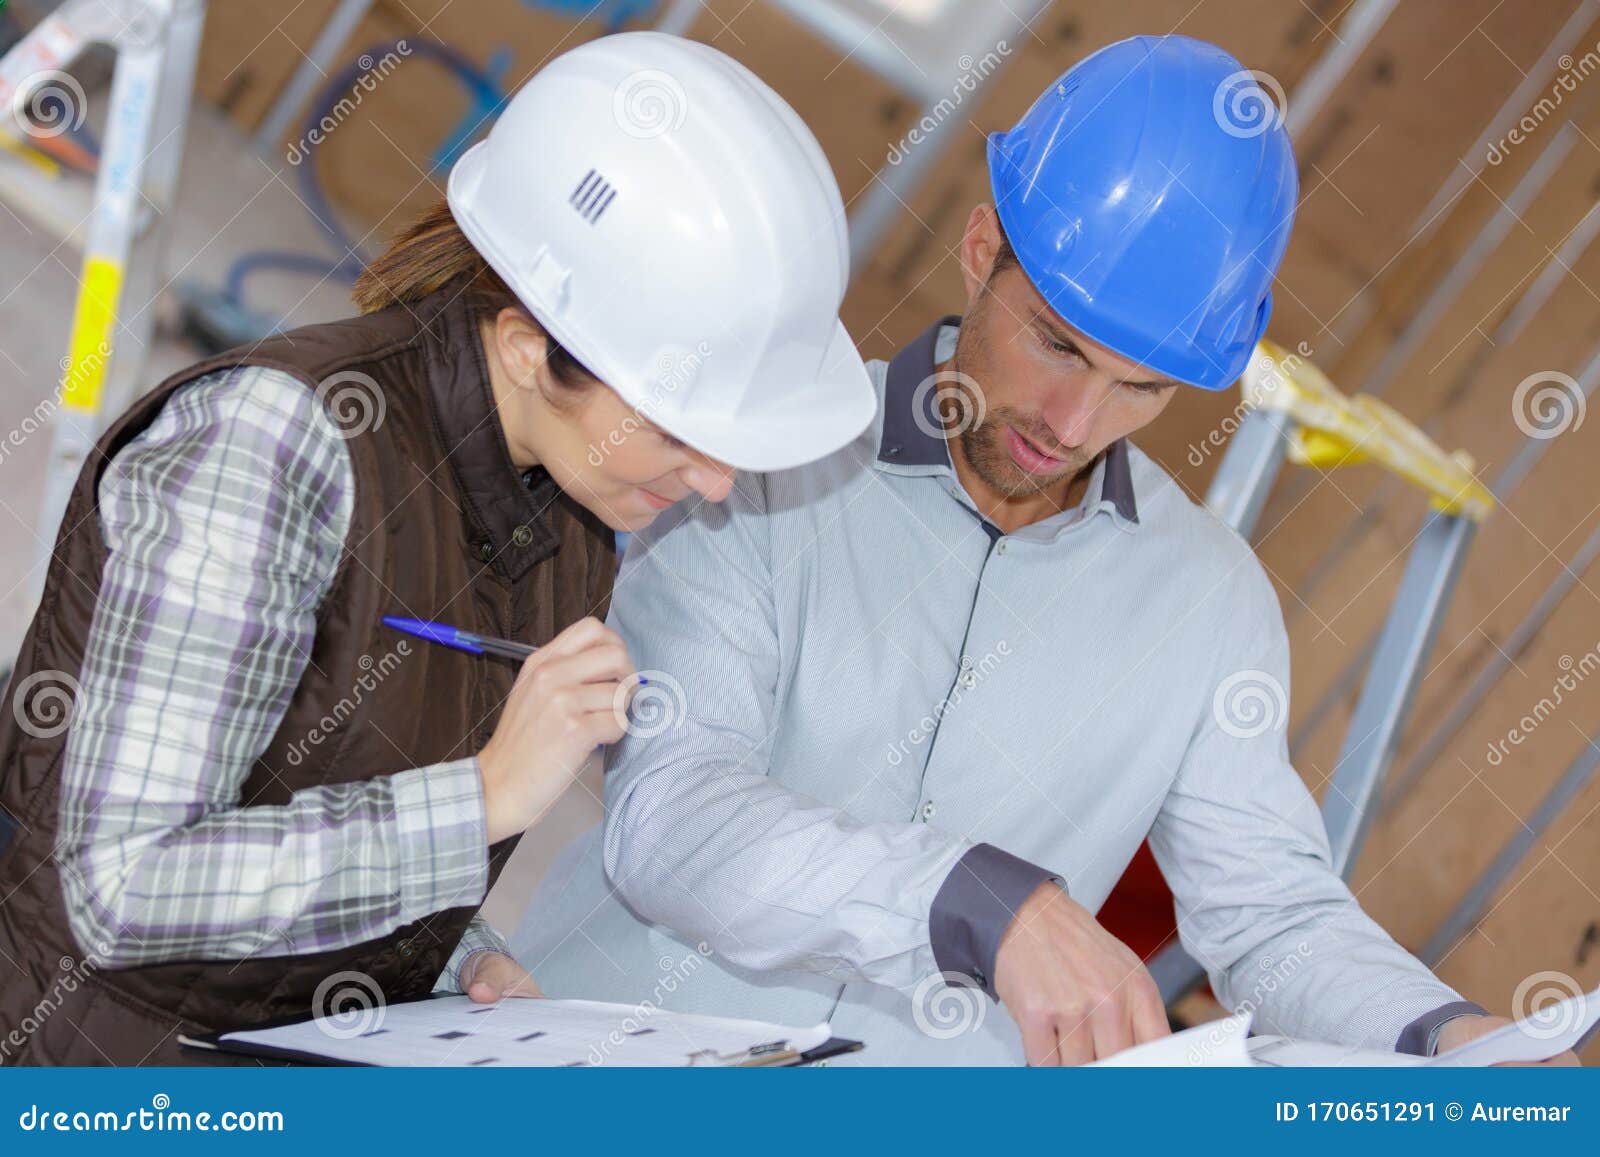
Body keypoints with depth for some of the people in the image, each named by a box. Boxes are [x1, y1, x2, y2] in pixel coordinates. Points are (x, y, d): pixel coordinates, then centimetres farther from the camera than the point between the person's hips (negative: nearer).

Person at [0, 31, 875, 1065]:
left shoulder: (571, 511, 0)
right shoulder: (271, 440, -21)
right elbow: (123, 889, -24)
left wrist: (458, 960, -4)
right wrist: (489, 796, -25)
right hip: (122, 1051, -6)